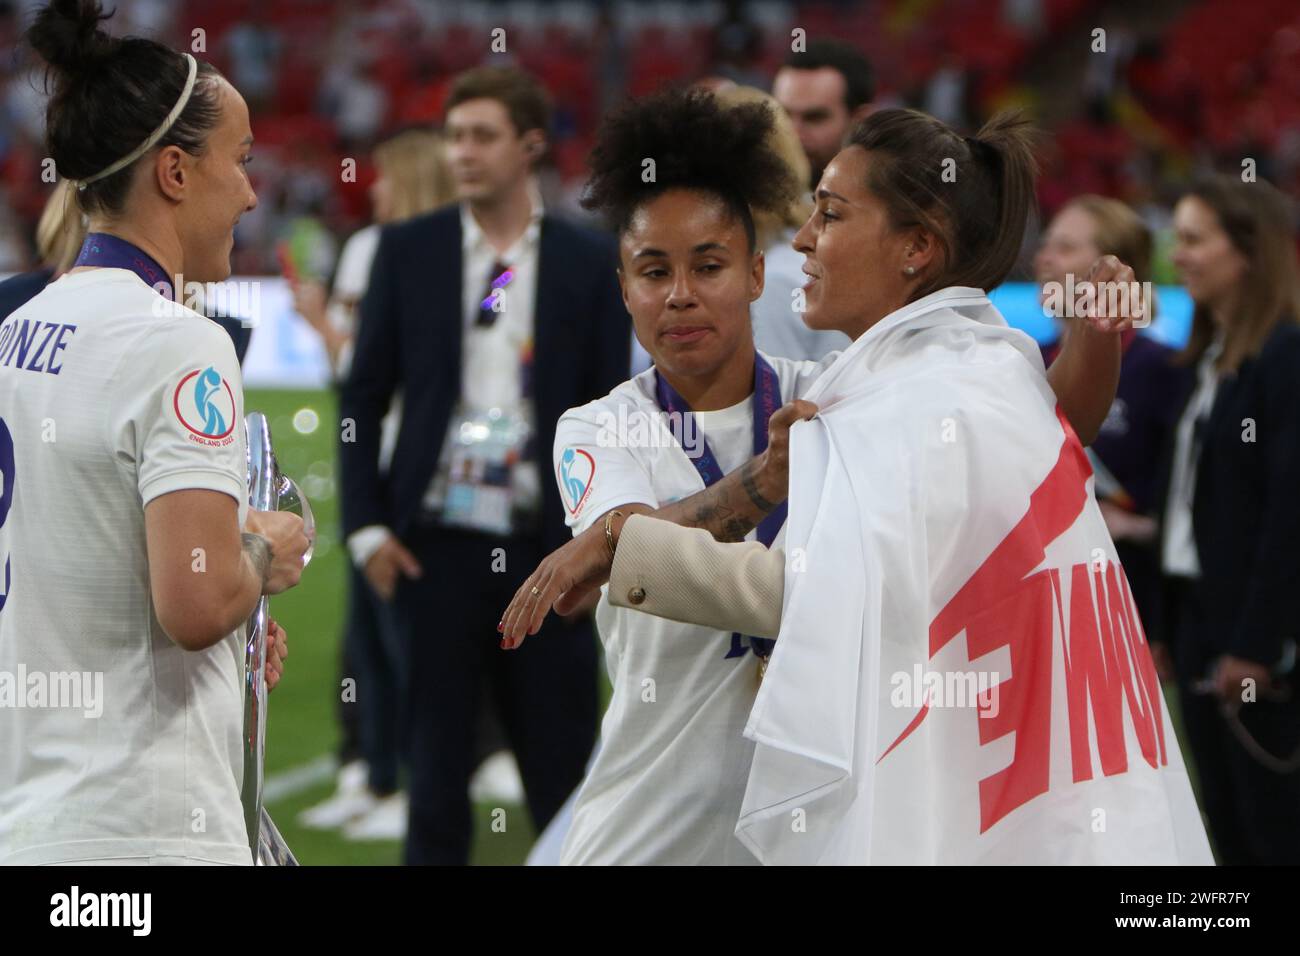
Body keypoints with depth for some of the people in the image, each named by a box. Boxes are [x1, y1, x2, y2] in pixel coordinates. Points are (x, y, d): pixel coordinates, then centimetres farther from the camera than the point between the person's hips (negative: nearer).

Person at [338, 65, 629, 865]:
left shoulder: (589, 262, 3)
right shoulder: (408, 250, 5)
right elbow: (365, 395, 6)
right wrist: (367, 526, -1)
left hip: (547, 548, -1)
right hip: (437, 543, 1)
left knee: (563, 767, 3)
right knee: (437, 764, 5)